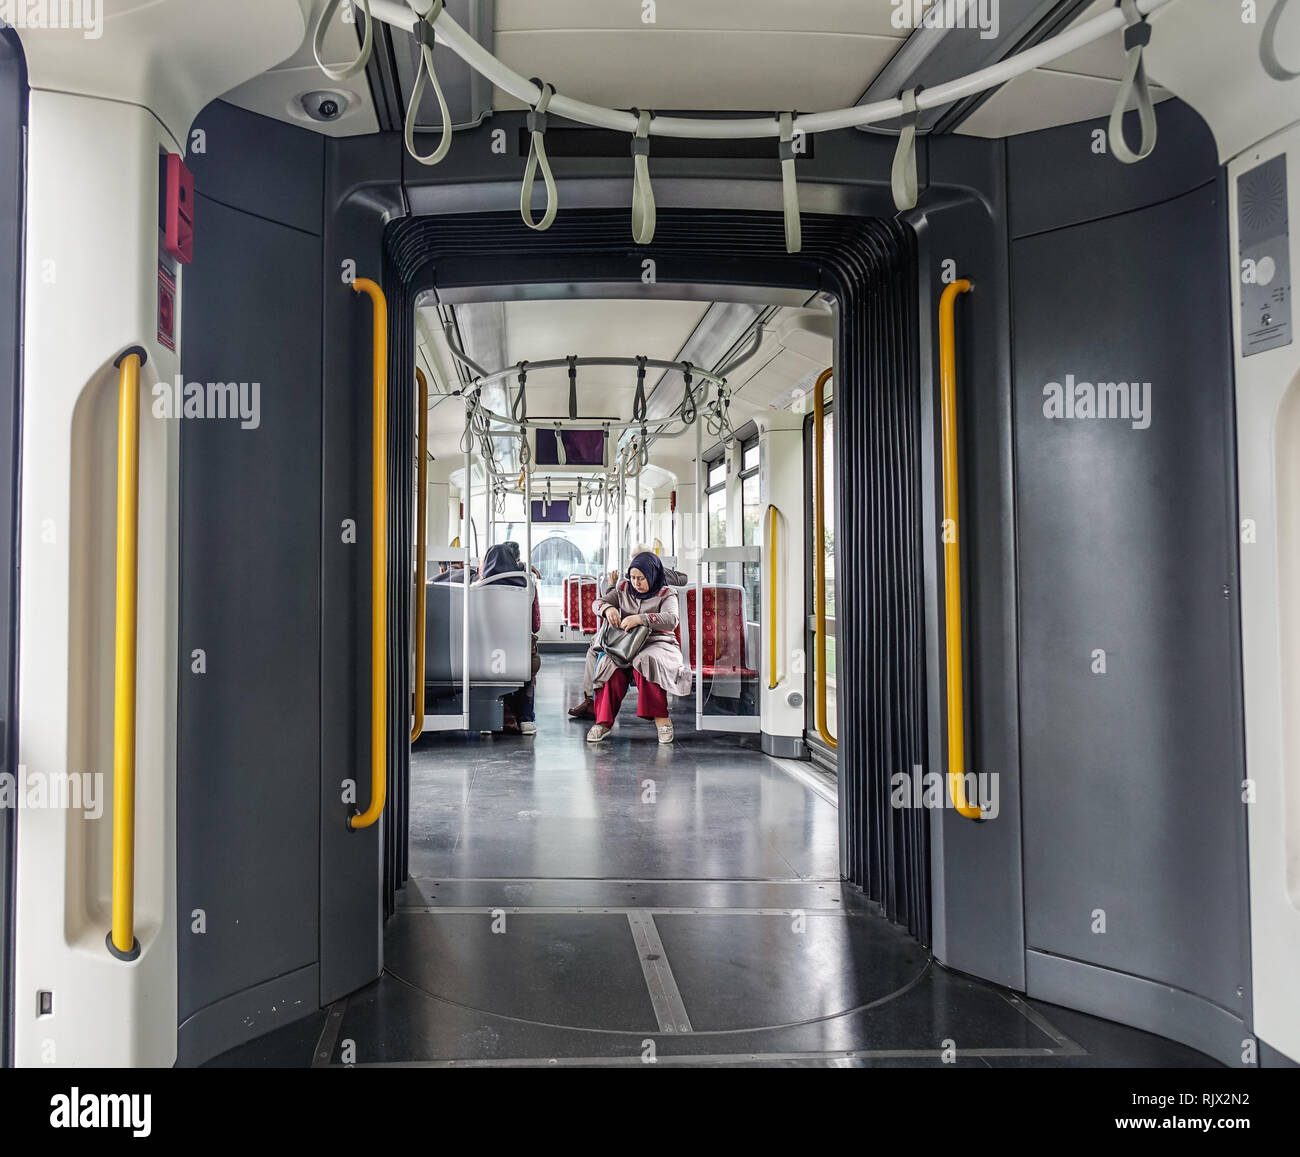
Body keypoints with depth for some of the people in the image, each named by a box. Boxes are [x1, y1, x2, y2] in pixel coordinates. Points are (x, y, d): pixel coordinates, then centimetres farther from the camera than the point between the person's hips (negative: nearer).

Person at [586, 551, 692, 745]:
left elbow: (671, 619, -17)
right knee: (610, 664, -31)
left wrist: (641, 619, -30)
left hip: (658, 642, -3)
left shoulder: (666, 594, 2)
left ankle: (661, 718, -32)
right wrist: (608, 608, -13)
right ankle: (603, 721, -28)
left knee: (645, 661, -39)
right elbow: (598, 602, 13)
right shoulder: (624, 589, 16)